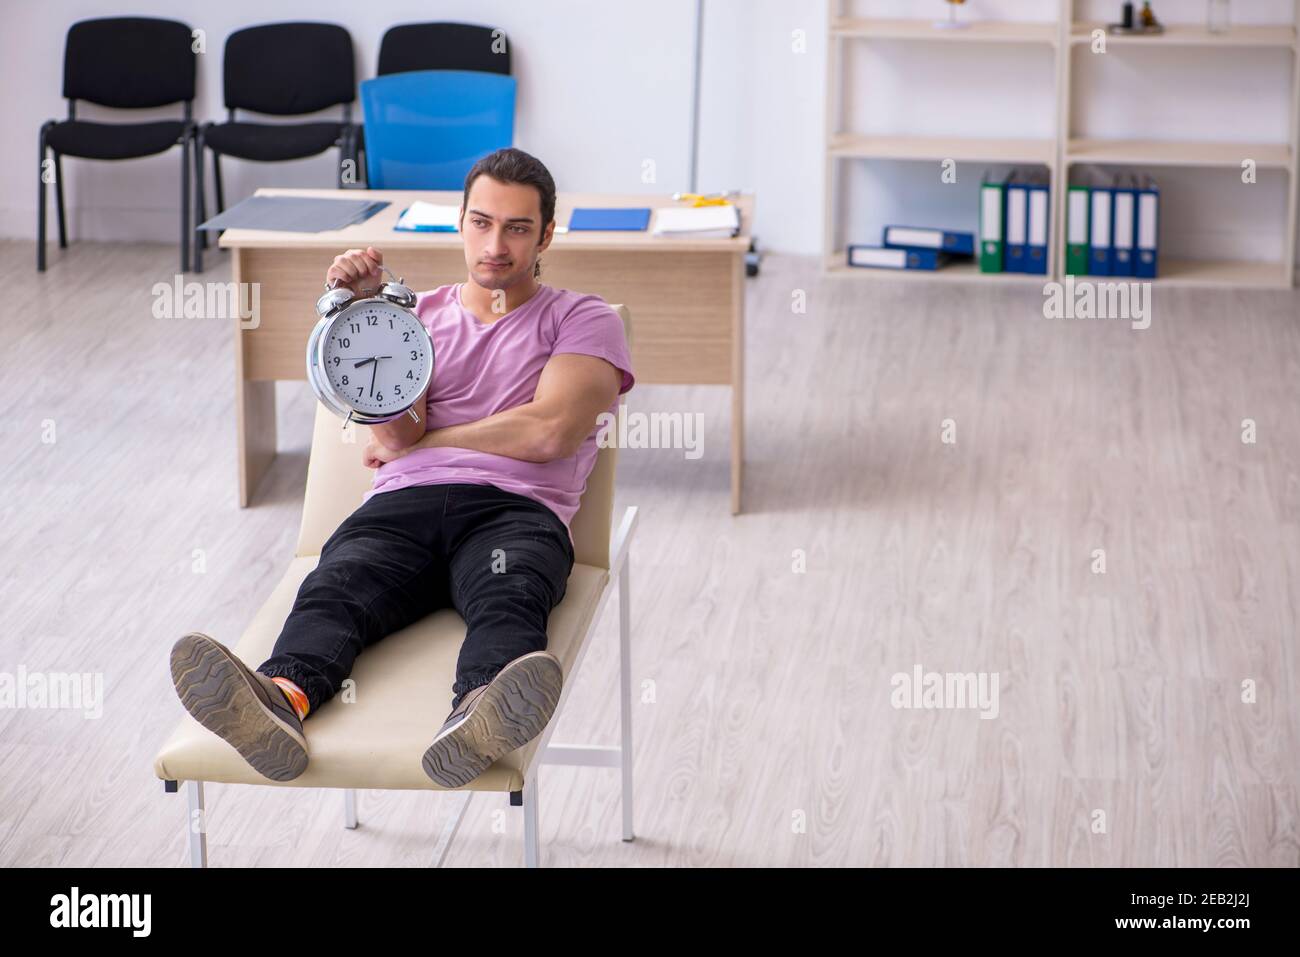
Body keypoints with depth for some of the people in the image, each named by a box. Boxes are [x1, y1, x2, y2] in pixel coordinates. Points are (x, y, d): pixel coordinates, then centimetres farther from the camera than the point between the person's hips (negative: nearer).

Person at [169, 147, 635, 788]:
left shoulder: (584, 320, 18)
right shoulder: (417, 314, 26)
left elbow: (548, 432, 0)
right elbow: (393, 426, 7)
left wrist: (418, 441, 7)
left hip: (515, 510, -2)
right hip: (403, 505, 2)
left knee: (507, 598, -39)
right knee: (335, 587, -33)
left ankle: (475, 721, -72)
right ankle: (282, 699, -65)